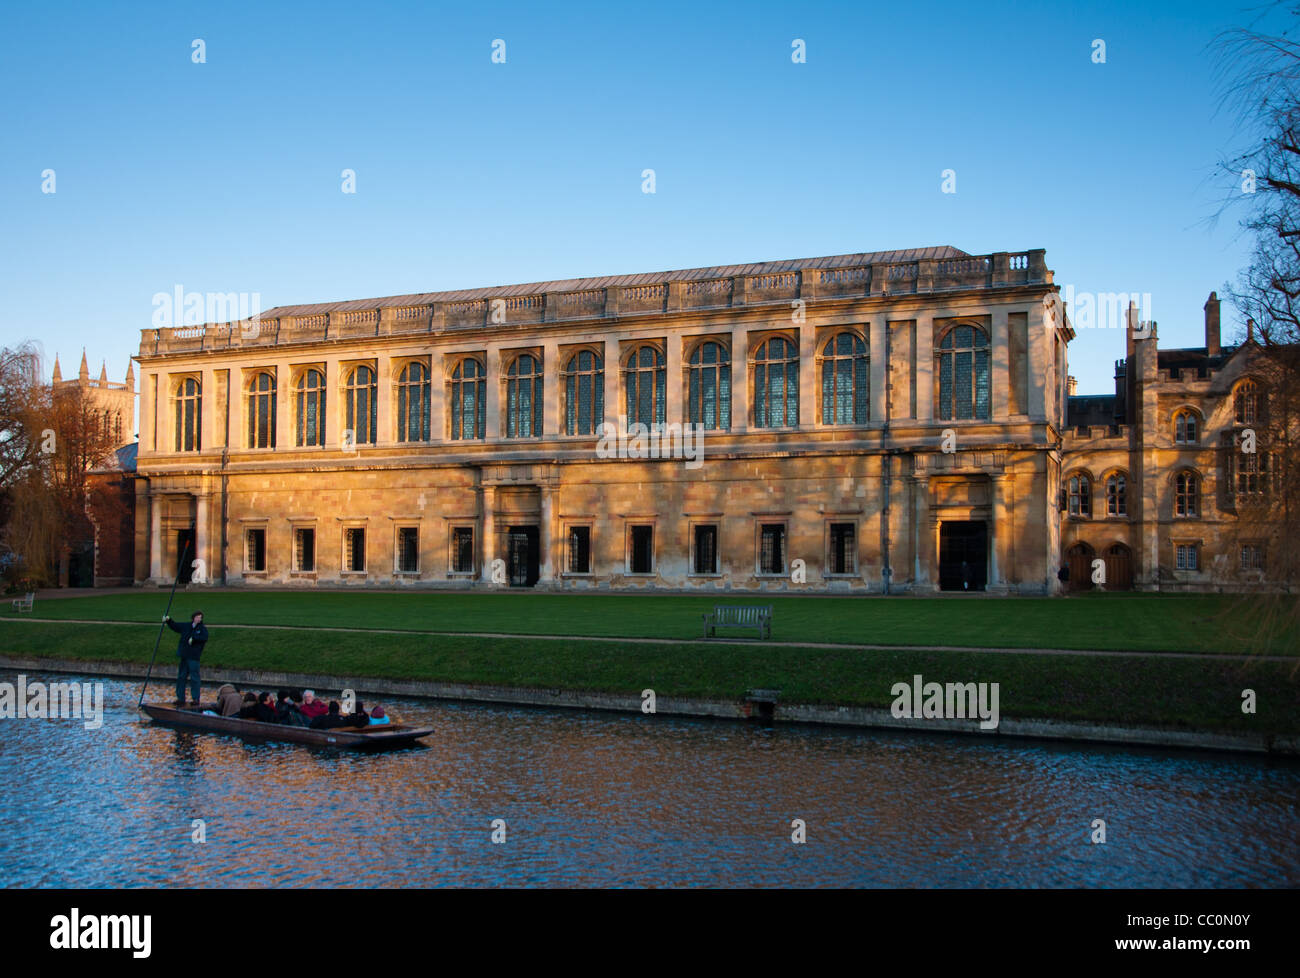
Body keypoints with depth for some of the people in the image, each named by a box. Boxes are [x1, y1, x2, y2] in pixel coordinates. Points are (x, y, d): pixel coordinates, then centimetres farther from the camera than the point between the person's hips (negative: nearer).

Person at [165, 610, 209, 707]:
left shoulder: (202, 629, 0)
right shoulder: (186, 627, 14)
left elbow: (204, 637, -20)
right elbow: (175, 626, 26)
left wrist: (194, 638, -26)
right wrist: (169, 620, 14)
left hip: (194, 658, -5)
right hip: (184, 656, 5)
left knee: (194, 678, -4)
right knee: (181, 677, 9)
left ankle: (196, 699, 3)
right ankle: (181, 698, 18)